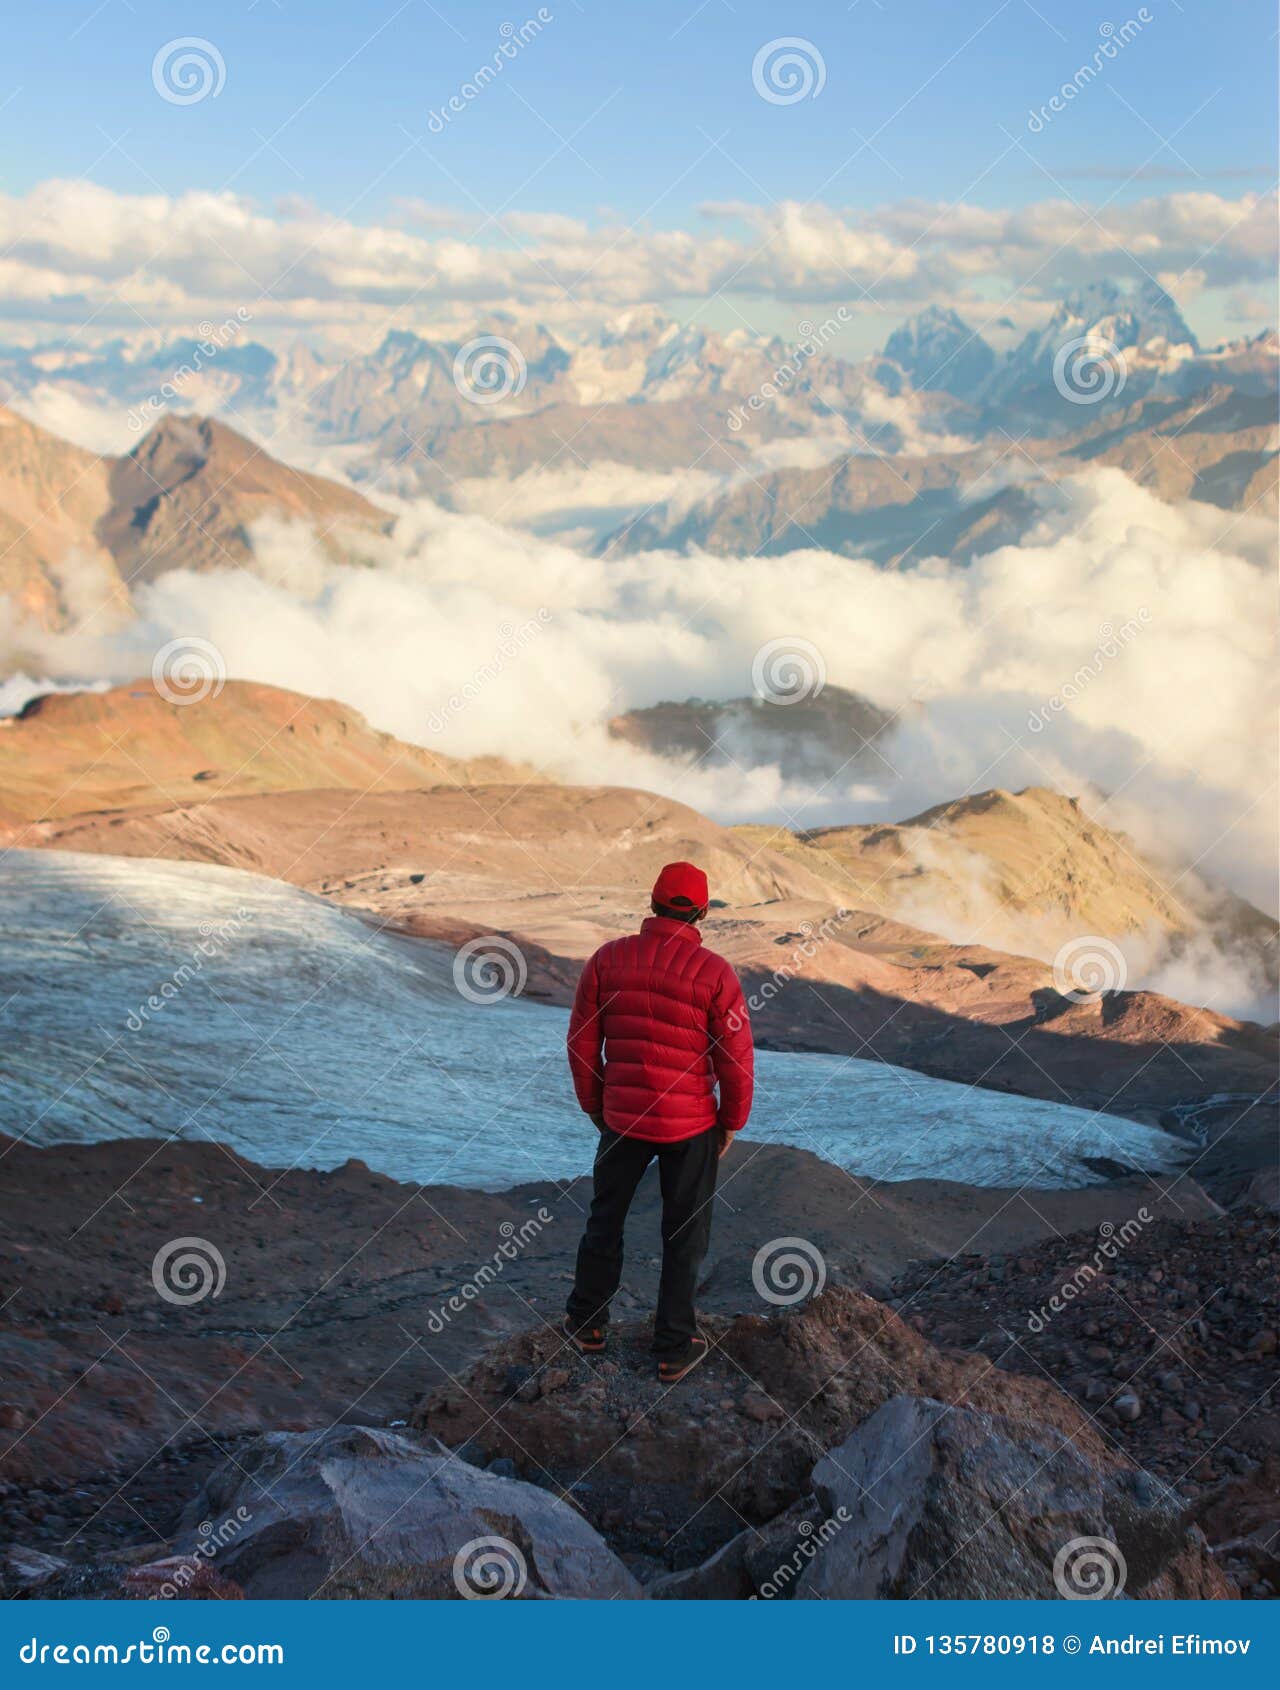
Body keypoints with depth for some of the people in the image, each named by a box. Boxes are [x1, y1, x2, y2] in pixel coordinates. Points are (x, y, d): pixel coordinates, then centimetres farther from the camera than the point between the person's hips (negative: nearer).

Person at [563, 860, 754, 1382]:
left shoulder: (607, 959, -5)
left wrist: (594, 1104, 14)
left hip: (622, 1119, 2)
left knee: (605, 1221, 21)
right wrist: (732, 1122, 4)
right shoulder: (714, 972, -13)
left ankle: (586, 1325, 34)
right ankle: (675, 1348, 20)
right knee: (684, 1236, 12)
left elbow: (582, 1043, 1)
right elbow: (736, 1058, -10)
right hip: (692, 1125, -2)